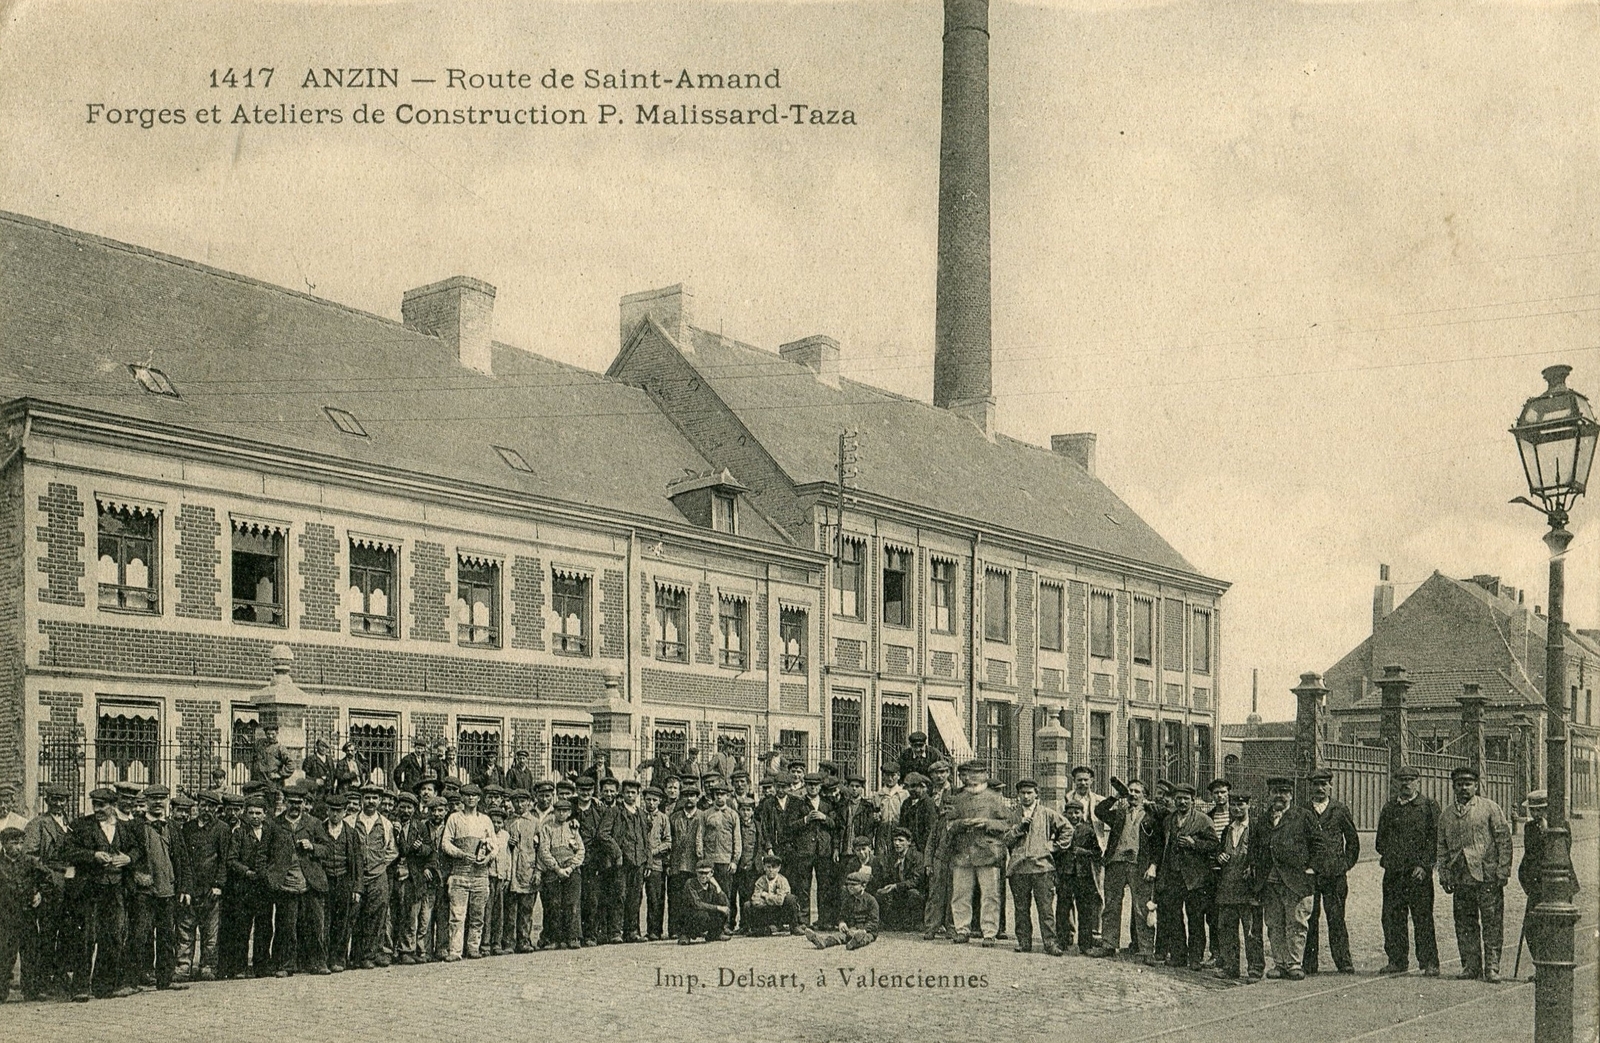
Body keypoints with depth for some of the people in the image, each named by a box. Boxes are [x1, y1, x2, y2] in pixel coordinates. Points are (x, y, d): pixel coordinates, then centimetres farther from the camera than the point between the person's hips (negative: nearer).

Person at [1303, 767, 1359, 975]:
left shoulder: (1340, 810, 7)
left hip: (1334, 874, -1)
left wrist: (1346, 865, 6)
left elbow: (1353, 841, 13)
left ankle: (1344, 962, 6)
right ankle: (1308, 964, 5)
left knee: (1336, 920, 0)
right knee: (1308, 920, 0)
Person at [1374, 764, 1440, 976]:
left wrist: (1424, 865, -11)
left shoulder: (1429, 805, 2)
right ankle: (1397, 960, 14)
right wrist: (1387, 857, 8)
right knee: (1392, 917, 5)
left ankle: (1429, 963, 2)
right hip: (1393, 871, 5)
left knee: (1423, 918, -4)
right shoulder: (1389, 807, 16)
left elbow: (1434, 838, -4)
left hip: (1419, 871, -5)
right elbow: (1381, 838, 23)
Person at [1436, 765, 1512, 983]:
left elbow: (1504, 840, 0)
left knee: (1492, 922, -5)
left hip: (1487, 876, -4)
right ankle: (1471, 965, 14)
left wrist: (1503, 871, -7)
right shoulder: (1446, 815, 15)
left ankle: (1492, 967, -1)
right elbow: (1442, 848, 18)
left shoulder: (1490, 808, 3)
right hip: (1460, 879, 4)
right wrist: (1444, 875, 9)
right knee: (1464, 924, 6)